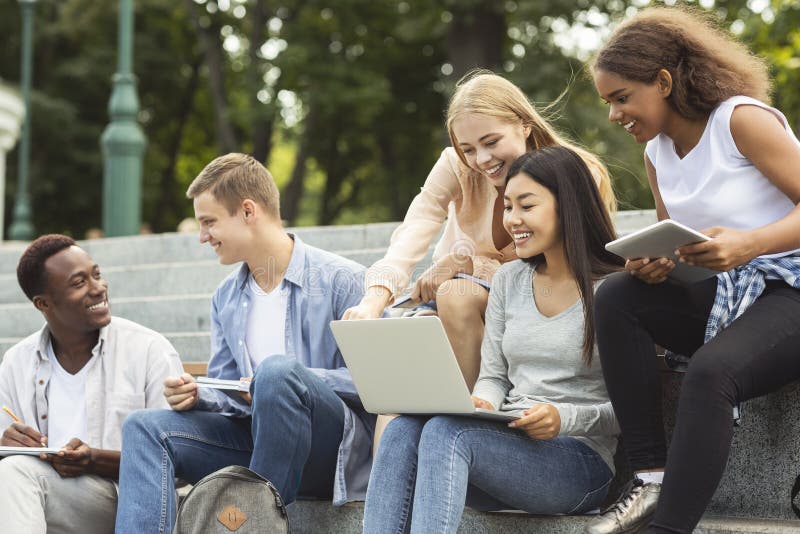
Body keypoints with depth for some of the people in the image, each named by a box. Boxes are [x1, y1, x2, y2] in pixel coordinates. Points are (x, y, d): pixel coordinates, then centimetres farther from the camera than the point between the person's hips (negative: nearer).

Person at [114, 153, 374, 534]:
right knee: (146, 428, -11)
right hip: (258, 439, 6)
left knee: (276, 370, -35)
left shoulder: (341, 280, -5)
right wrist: (197, 396, -4)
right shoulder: (225, 299, 17)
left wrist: (284, 384, -20)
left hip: (335, 449, -6)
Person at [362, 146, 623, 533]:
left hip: (582, 460, -6)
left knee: (445, 432, -31)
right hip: (509, 441, 6)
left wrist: (565, 418, -22)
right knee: (403, 429, -24)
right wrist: (482, 402, -6)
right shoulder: (509, 280, 15)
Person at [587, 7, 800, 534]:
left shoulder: (742, 119, -11)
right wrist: (651, 264, -6)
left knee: (711, 371, -35)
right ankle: (651, 478, -20)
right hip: (723, 299, 8)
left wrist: (747, 244, -32)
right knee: (617, 297, -17)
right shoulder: (657, 151, 12)